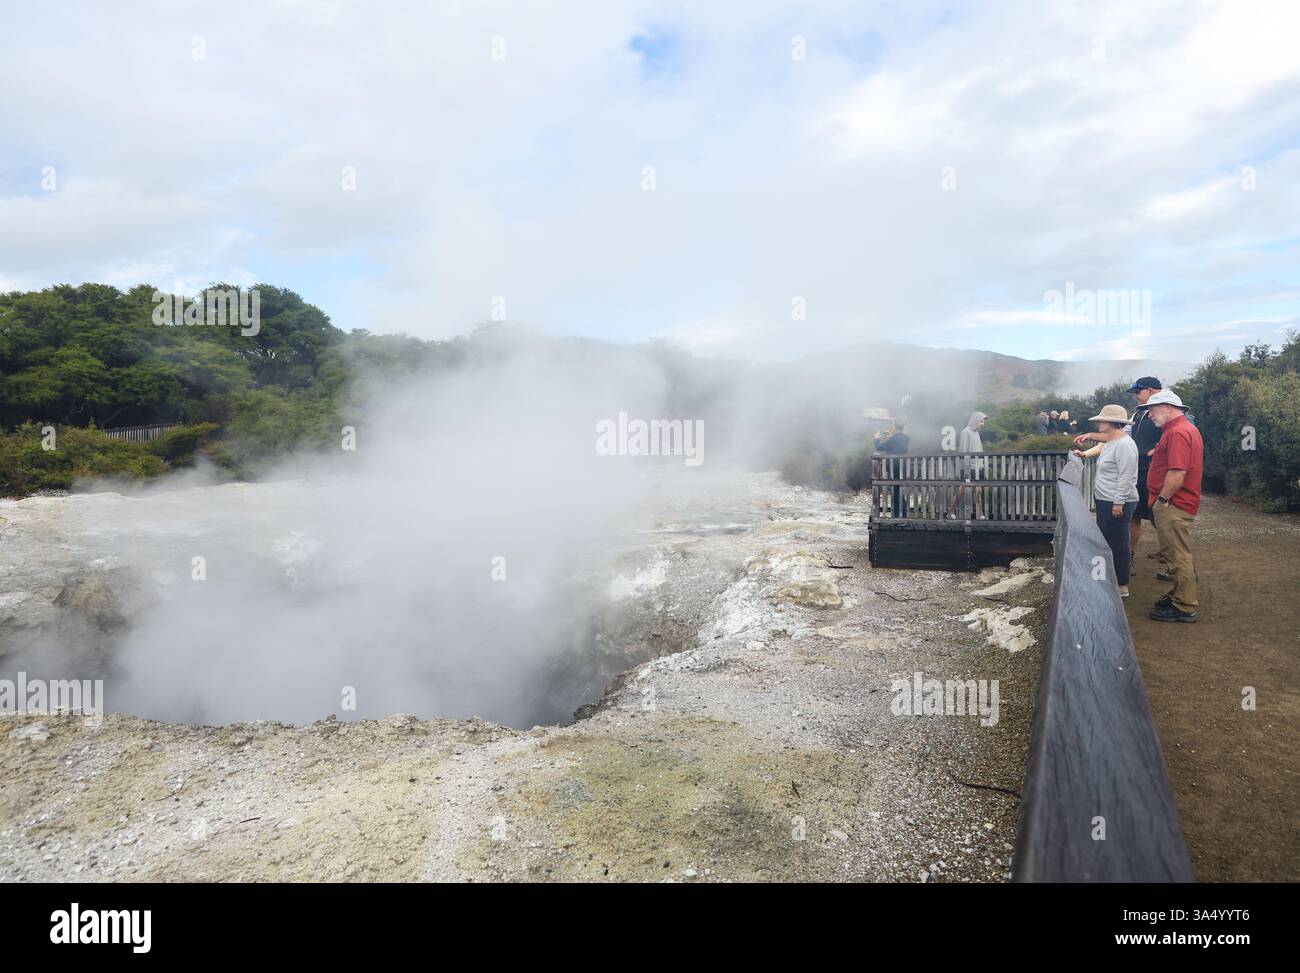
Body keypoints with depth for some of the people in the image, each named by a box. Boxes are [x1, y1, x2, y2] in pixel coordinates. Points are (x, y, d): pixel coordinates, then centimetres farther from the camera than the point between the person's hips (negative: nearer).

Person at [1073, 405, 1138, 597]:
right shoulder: (1111, 443, 13)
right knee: (1105, 542, 18)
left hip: (1116, 504, -11)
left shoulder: (1124, 445, -20)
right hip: (1105, 501, 11)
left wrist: (1119, 503, -24)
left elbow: (1126, 478, -23)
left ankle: (1122, 587, 6)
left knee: (1117, 544, -3)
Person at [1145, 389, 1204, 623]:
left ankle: (1185, 608, 2)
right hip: (1179, 504, 11)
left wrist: (1162, 498, -18)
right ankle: (1181, 596, 29)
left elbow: (1177, 473, -26)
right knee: (1179, 553, 19)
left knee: (1178, 555, -4)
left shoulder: (1178, 432, -19)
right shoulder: (1188, 428, 17)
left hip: (1173, 506, -11)